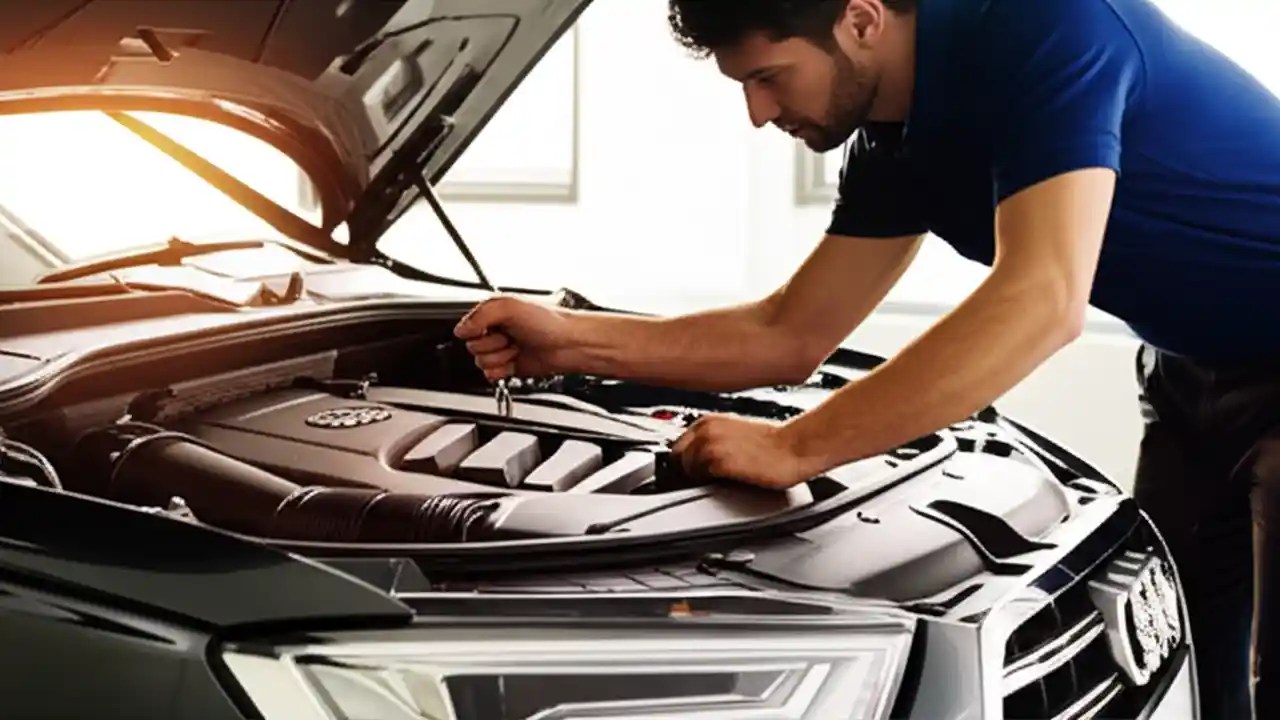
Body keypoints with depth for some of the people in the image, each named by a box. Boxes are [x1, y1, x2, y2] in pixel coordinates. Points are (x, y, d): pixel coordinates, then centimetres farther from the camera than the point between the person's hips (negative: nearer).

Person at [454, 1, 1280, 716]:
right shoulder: (897, 143, -3)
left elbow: (1042, 302, -39)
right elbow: (791, 336, 2)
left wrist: (792, 449, -37)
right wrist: (571, 340, -8)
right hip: (1198, 381, 8)